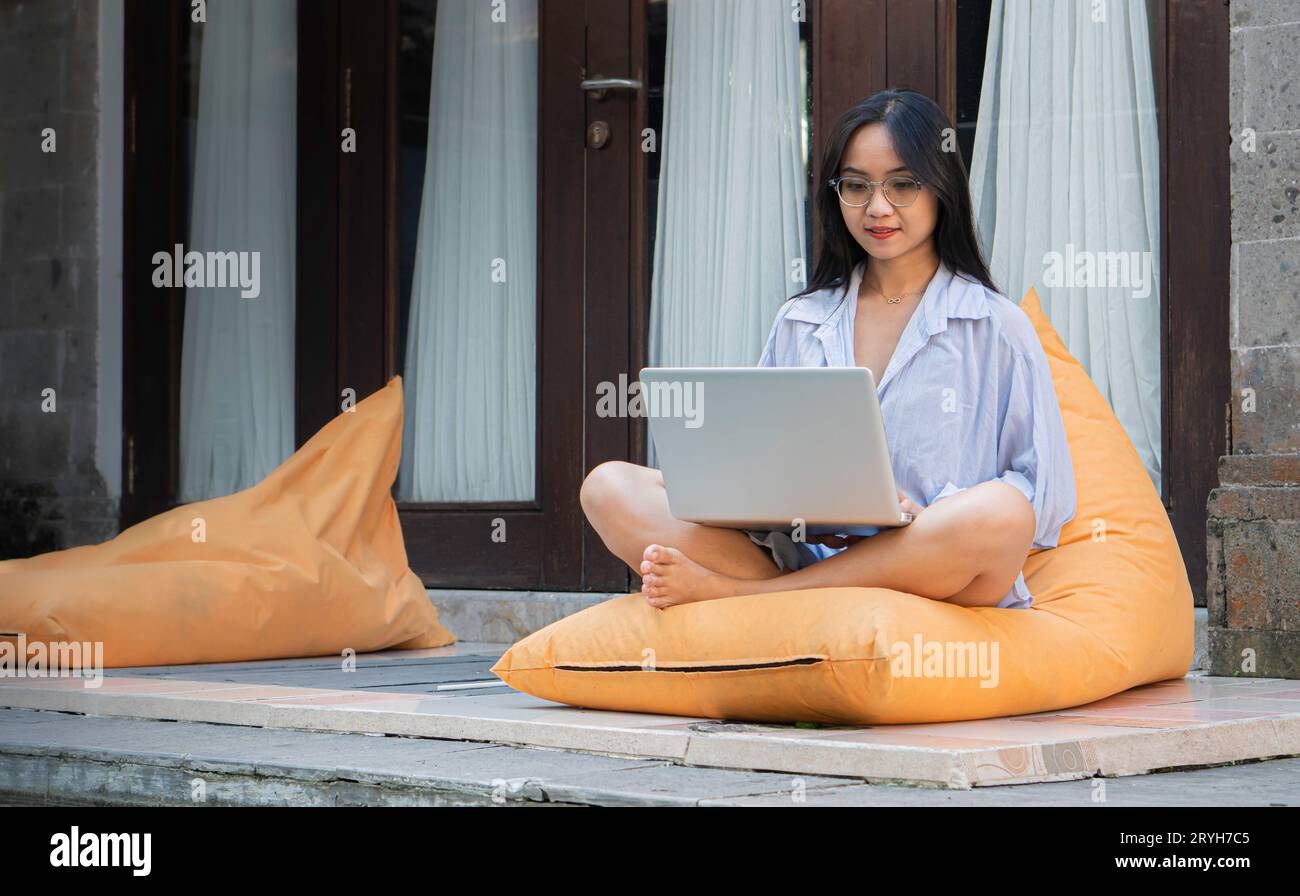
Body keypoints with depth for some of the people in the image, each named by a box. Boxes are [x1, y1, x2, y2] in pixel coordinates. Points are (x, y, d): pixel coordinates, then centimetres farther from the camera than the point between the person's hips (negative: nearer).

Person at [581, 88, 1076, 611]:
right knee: (609, 486, -14)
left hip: (939, 574, -2)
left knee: (997, 511, -39)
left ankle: (727, 588, -27)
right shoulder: (797, 324, 20)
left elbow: (1047, 492, 3)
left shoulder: (995, 326, 8)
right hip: (802, 556, 3)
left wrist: (929, 518, -14)